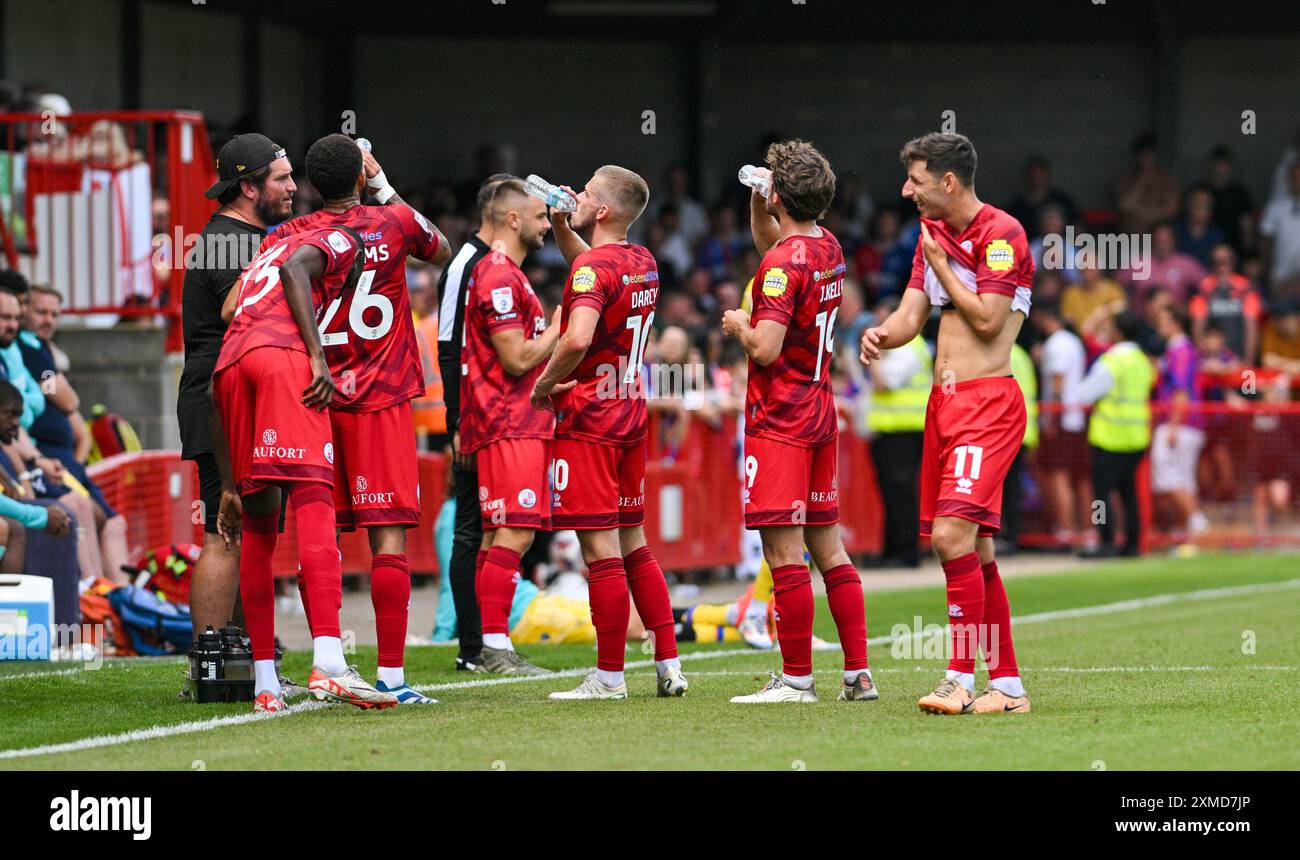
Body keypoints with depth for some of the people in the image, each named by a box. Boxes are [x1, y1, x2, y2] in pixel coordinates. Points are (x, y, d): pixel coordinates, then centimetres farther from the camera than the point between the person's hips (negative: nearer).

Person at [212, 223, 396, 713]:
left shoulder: (261, 262, 39)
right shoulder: (340, 244, 21)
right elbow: (295, 270, -4)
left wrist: (229, 487, 32)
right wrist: (318, 356, -11)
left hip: (230, 364, 7)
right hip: (283, 354, -7)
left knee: (258, 524, 14)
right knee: (314, 503, -14)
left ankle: (265, 684, 12)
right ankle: (328, 663, -29)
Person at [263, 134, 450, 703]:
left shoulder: (285, 238, 0)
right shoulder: (394, 224, 0)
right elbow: (441, 251, 22)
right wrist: (387, 192, 28)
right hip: (380, 400, -2)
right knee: (388, 535, -3)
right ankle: (391, 674, -9)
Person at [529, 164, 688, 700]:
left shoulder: (593, 268, -16)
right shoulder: (643, 264, 11)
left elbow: (577, 339, -32)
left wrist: (545, 382, -16)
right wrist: (560, 224, 20)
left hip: (587, 418, -9)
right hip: (631, 414, 9)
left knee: (600, 549, -5)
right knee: (632, 544, 15)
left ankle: (609, 676, -3)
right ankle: (668, 665, 14)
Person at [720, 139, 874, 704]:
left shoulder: (784, 264, -17)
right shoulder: (828, 247, 9)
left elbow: (765, 349, -24)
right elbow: (767, 241, 32)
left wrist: (739, 324, -5)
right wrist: (756, 201, 16)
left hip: (779, 423, -9)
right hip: (820, 414, 9)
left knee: (784, 551, -6)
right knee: (827, 546, 12)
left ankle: (797, 678, -5)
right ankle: (859, 673, 11)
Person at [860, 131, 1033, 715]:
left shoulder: (1001, 234, -10)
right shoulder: (933, 233, 16)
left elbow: (987, 319, -16)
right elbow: (912, 316, 12)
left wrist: (939, 261, -6)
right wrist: (882, 334, -10)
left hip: (988, 400, -9)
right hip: (944, 402, 9)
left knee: (954, 534, -19)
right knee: (974, 550, 8)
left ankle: (961, 680, -18)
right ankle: (1008, 685, 13)